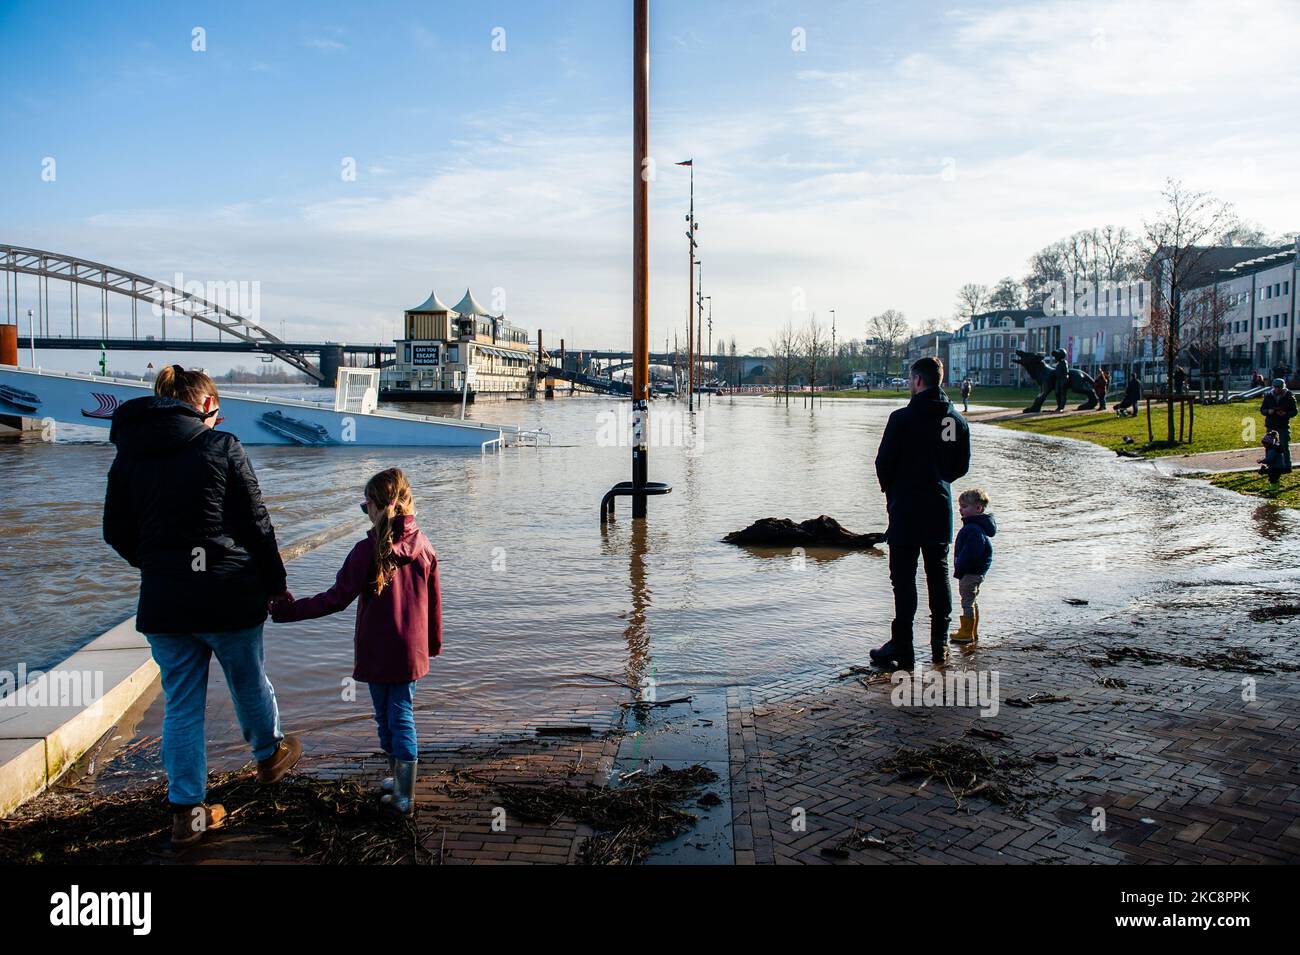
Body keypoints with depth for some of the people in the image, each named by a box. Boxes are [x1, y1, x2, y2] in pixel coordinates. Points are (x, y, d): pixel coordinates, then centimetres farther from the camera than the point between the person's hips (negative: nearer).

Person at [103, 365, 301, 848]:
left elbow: (117, 532, 9)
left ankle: (187, 812, 14)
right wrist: (275, 583, 2)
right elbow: (256, 524, -8)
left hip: (162, 602, 3)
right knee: (250, 682, 20)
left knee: (181, 707, 11)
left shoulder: (128, 455, 5)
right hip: (228, 595, -3)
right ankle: (269, 754, 43)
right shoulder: (222, 446, -9)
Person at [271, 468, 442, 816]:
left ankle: (398, 781, 27)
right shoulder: (423, 546, -3)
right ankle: (402, 790, 13)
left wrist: (289, 610, -5)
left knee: (386, 716, 14)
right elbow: (434, 602, 5)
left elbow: (336, 599, -15)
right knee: (402, 715, 11)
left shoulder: (368, 550, -16)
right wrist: (434, 643, 18)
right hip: (412, 651, 3)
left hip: (377, 652, -3)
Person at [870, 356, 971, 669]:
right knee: (939, 575, 15)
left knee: (903, 578, 0)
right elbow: (962, 466, 10)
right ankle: (939, 643, 22)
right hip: (940, 508, 6)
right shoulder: (957, 420, 4)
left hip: (907, 509, -5)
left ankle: (902, 648, 1)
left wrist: (890, 490, 7)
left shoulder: (903, 418, -14)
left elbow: (883, 463, -11)